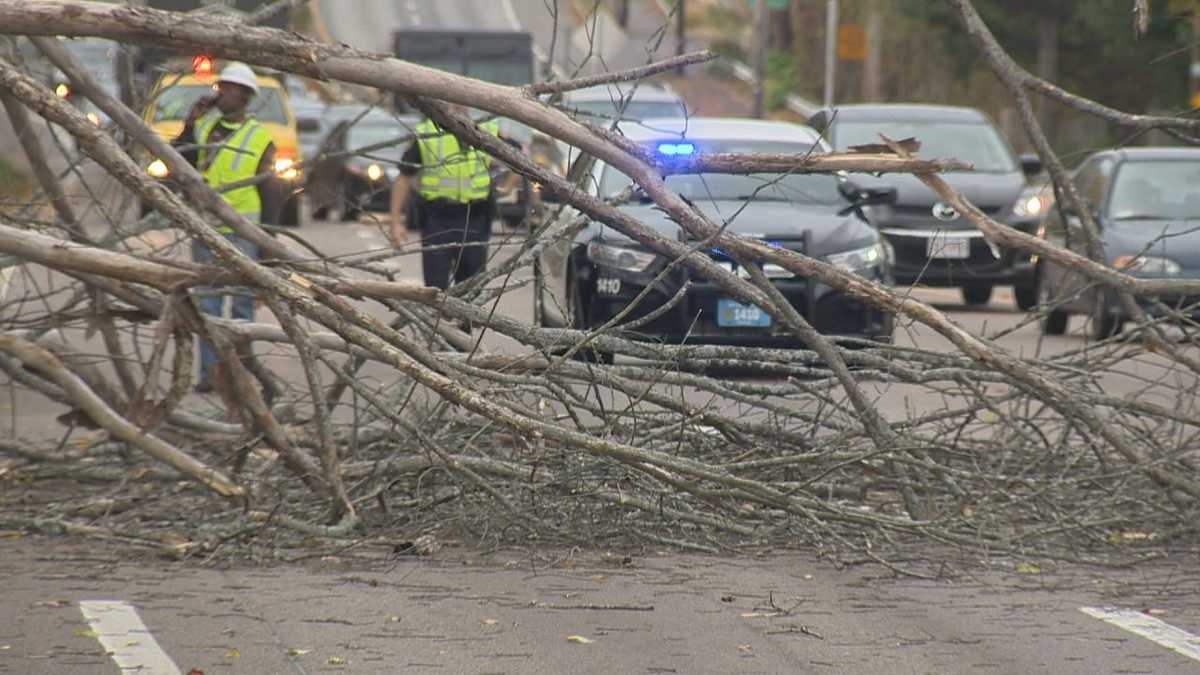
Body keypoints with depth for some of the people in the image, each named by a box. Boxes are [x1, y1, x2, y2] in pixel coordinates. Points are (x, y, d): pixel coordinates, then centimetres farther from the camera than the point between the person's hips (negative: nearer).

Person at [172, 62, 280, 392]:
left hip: (241, 232, -4)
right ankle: (210, 371, 8)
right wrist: (190, 126, -3)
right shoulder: (205, 126, 9)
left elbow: (270, 194, 0)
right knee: (207, 302, 4)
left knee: (242, 302, 0)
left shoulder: (260, 138, -1)